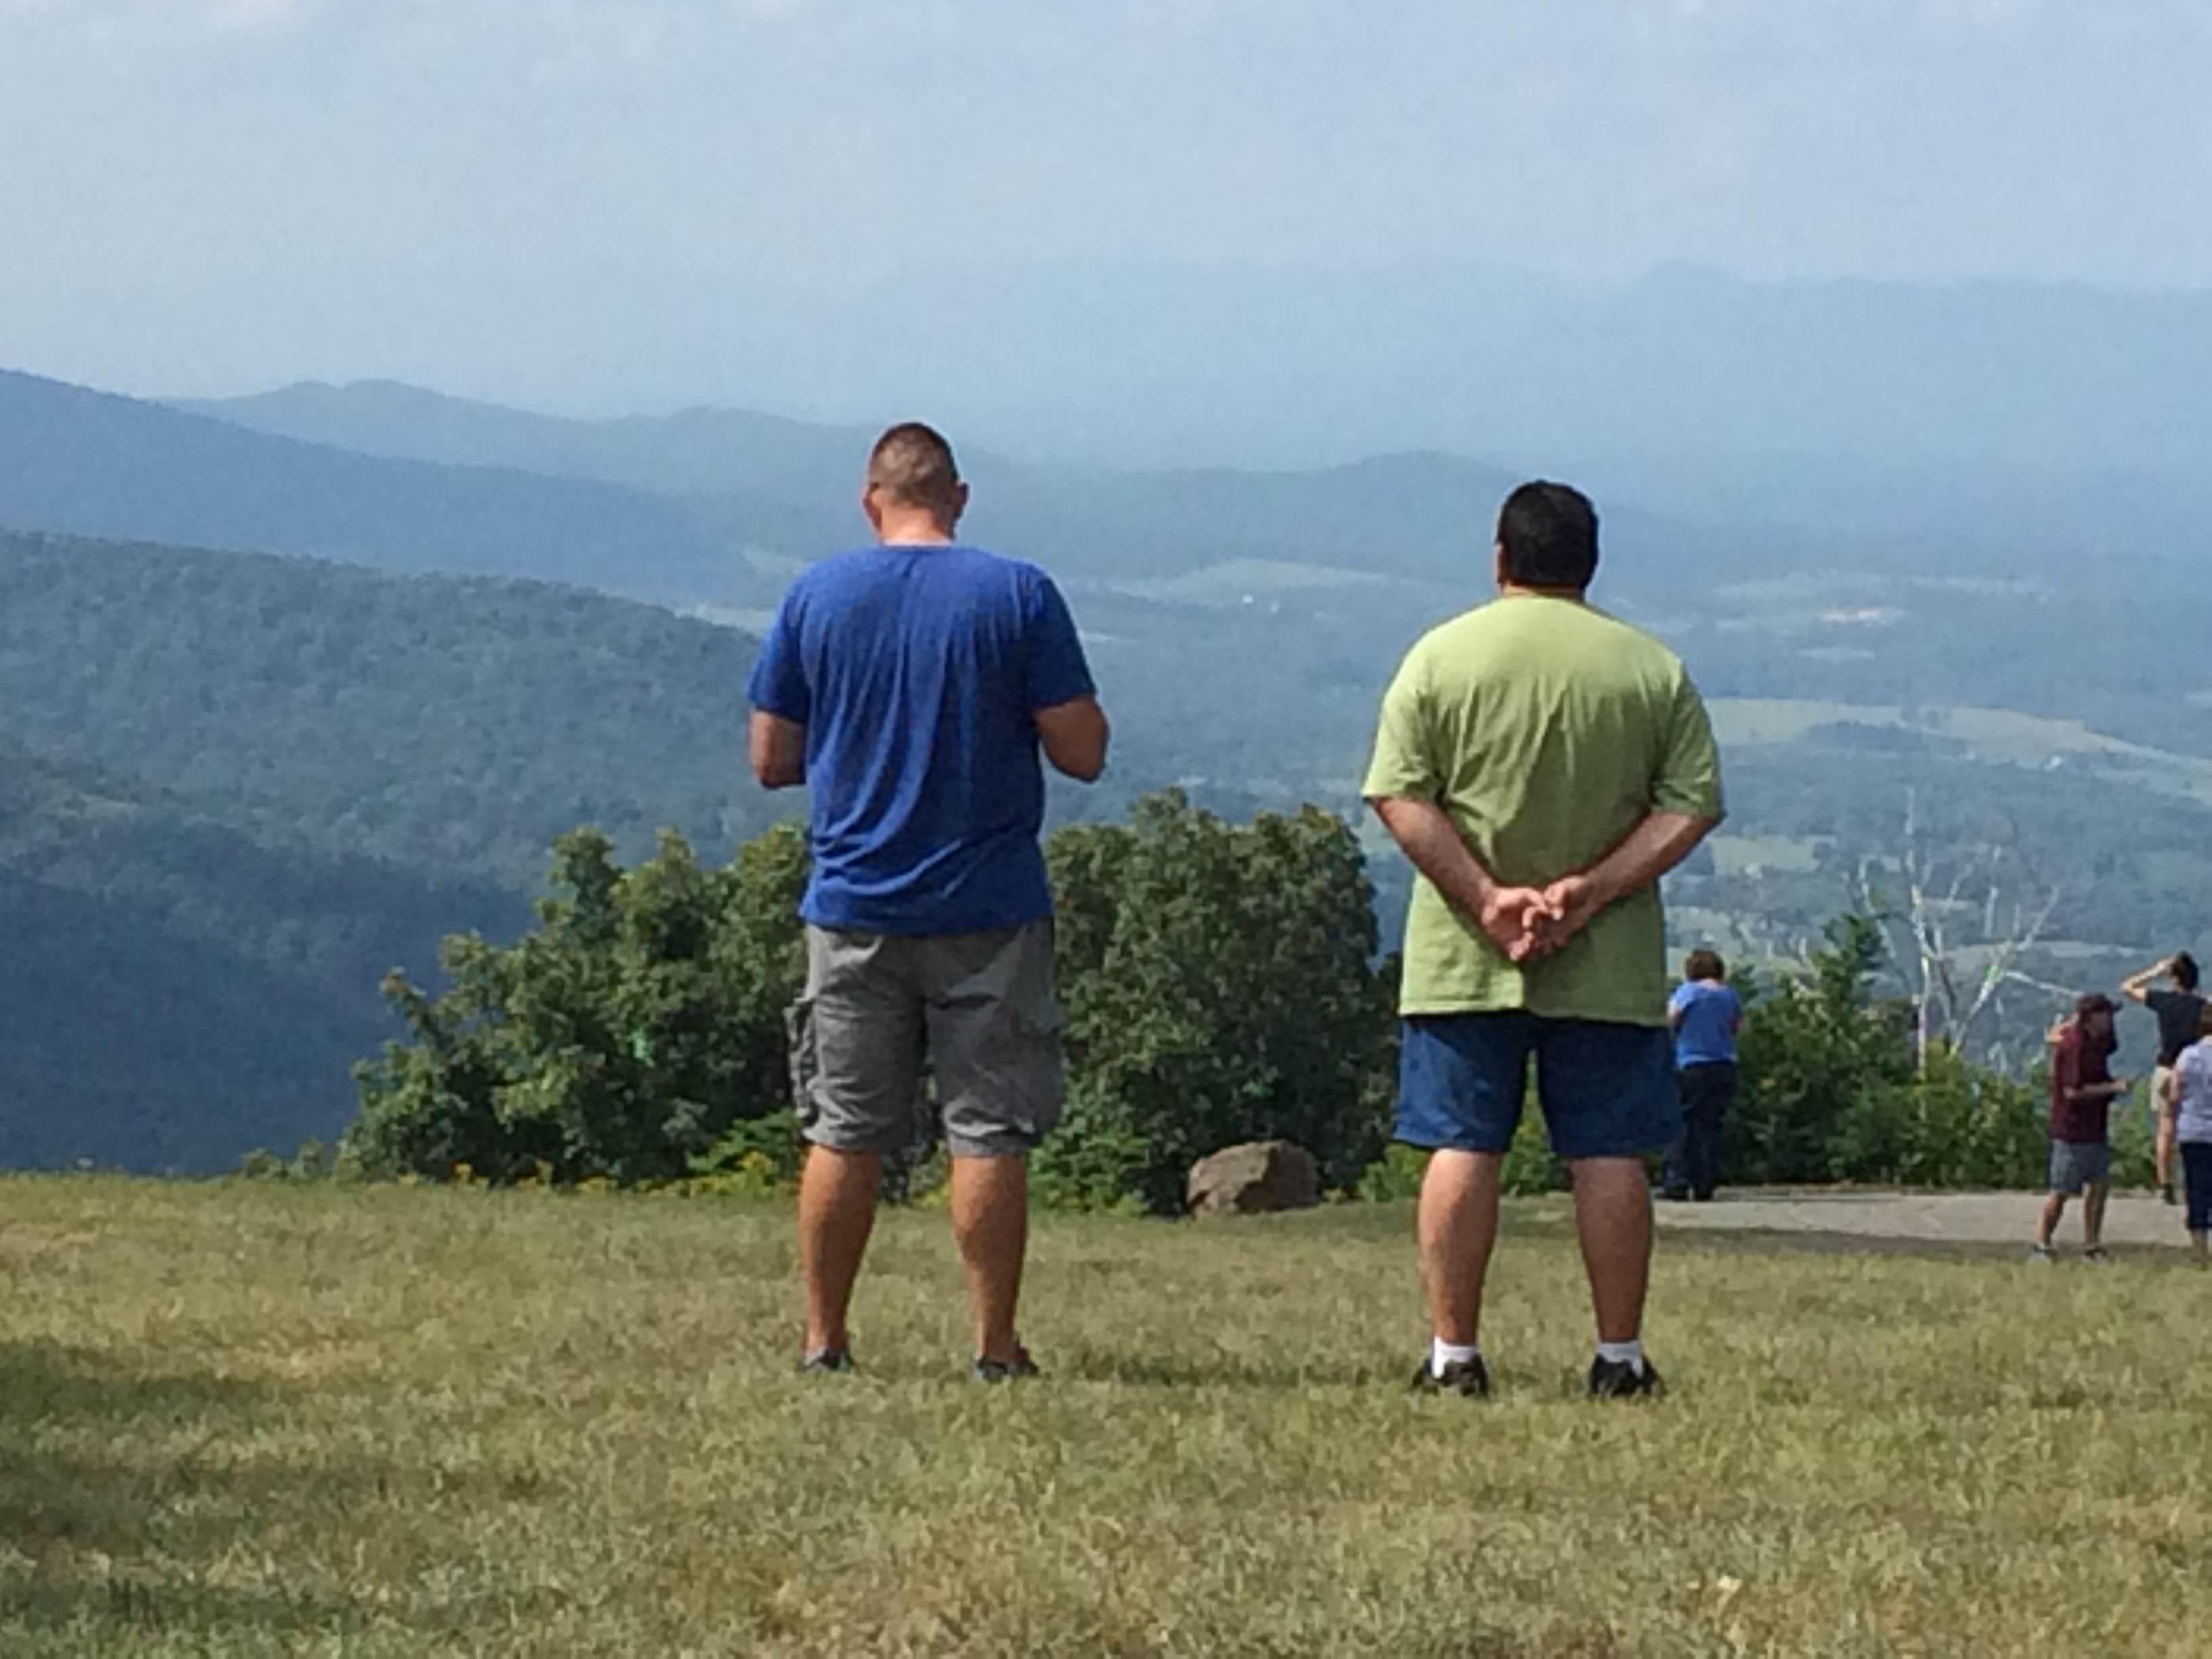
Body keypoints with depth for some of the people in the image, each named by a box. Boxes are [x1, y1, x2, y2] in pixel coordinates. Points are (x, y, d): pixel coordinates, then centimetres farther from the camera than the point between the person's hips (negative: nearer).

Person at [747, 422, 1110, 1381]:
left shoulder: (816, 597, 1)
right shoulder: (1019, 595, -4)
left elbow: (771, 760, 5)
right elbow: (1083, 753, -5)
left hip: (854, 911, 2)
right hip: (988, 909, -2)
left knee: (843, 1137, 8)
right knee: (988, 1133, 2)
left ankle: (823, 1342, 10)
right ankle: (995, 1349, 2)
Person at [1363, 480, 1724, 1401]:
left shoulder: (1441, 658, 0)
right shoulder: (1654, 670, 4)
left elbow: (1400, 797, -6)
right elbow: (1690, 808, -2)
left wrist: (1485, 897, -10)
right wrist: (1589, 892, -8)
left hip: (1462, 962, -1)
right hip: (1608, 966, 1)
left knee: (1463, 1147, 3)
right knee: (1608, 1154, 5)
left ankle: (1453, 1355, 2)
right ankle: (1619, 1358, 7)